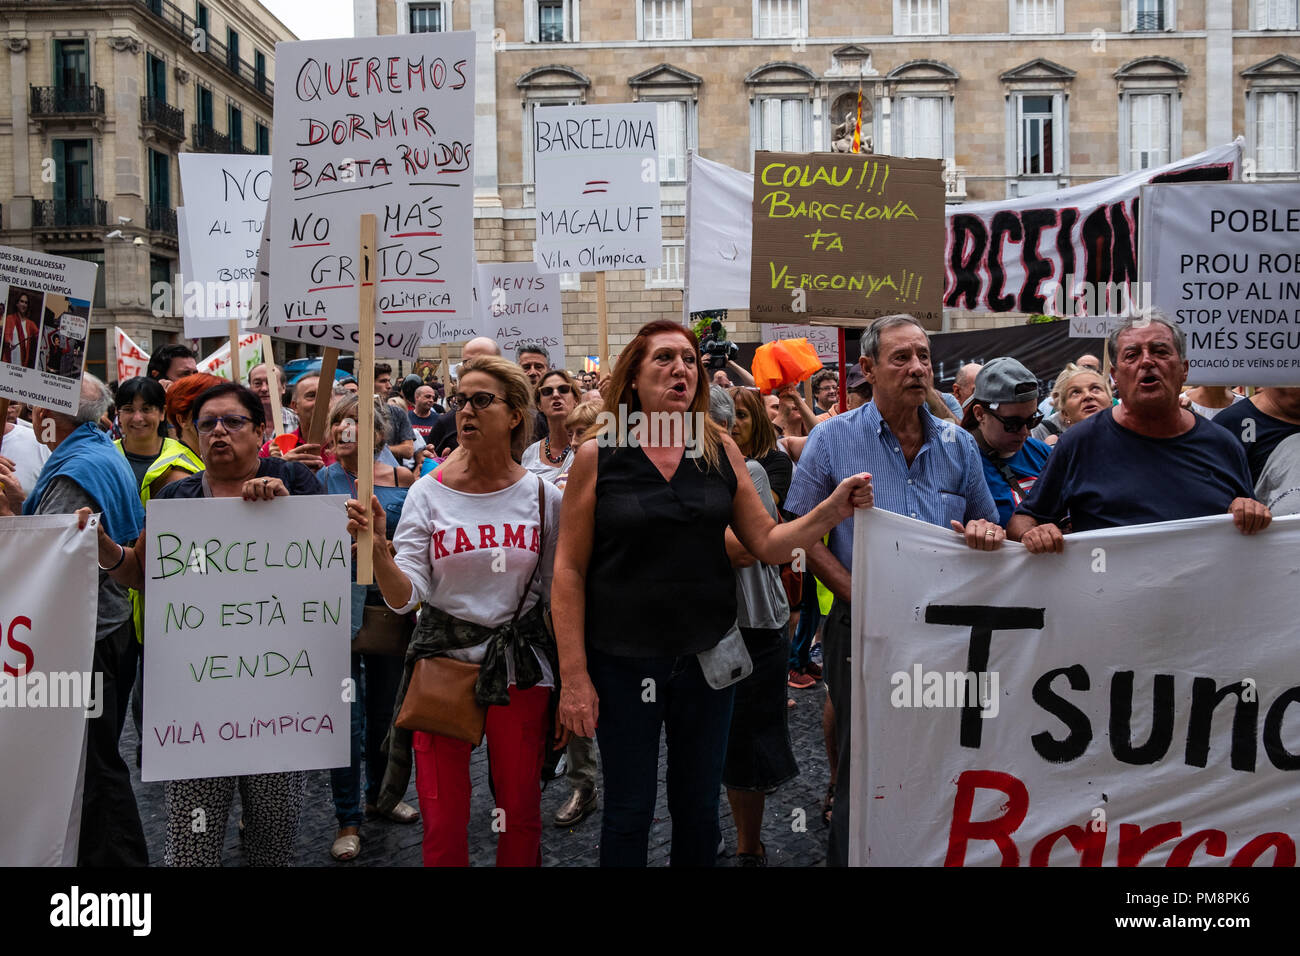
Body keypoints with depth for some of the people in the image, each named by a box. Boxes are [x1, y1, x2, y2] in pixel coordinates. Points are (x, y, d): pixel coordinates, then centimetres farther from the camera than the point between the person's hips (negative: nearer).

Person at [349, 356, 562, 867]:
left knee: (521, 814, 12)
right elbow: (403, 596, -12)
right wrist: (377, 547, -28)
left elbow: (557, 592, 7)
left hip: (520, 665, 1)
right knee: (442, 824, 7)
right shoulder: (429, 492, -4)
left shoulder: (543, 496, -1)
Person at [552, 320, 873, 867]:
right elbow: (569, 570, -7)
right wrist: (573, 677, -10)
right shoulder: (597, 457, -8)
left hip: (706, 656, 3)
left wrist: (833, 510, -14)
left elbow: (768, 544, 3)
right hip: (623, 662, -3)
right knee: (629, 812, 11)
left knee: (699, 807, 16)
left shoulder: (721, 452, 1)